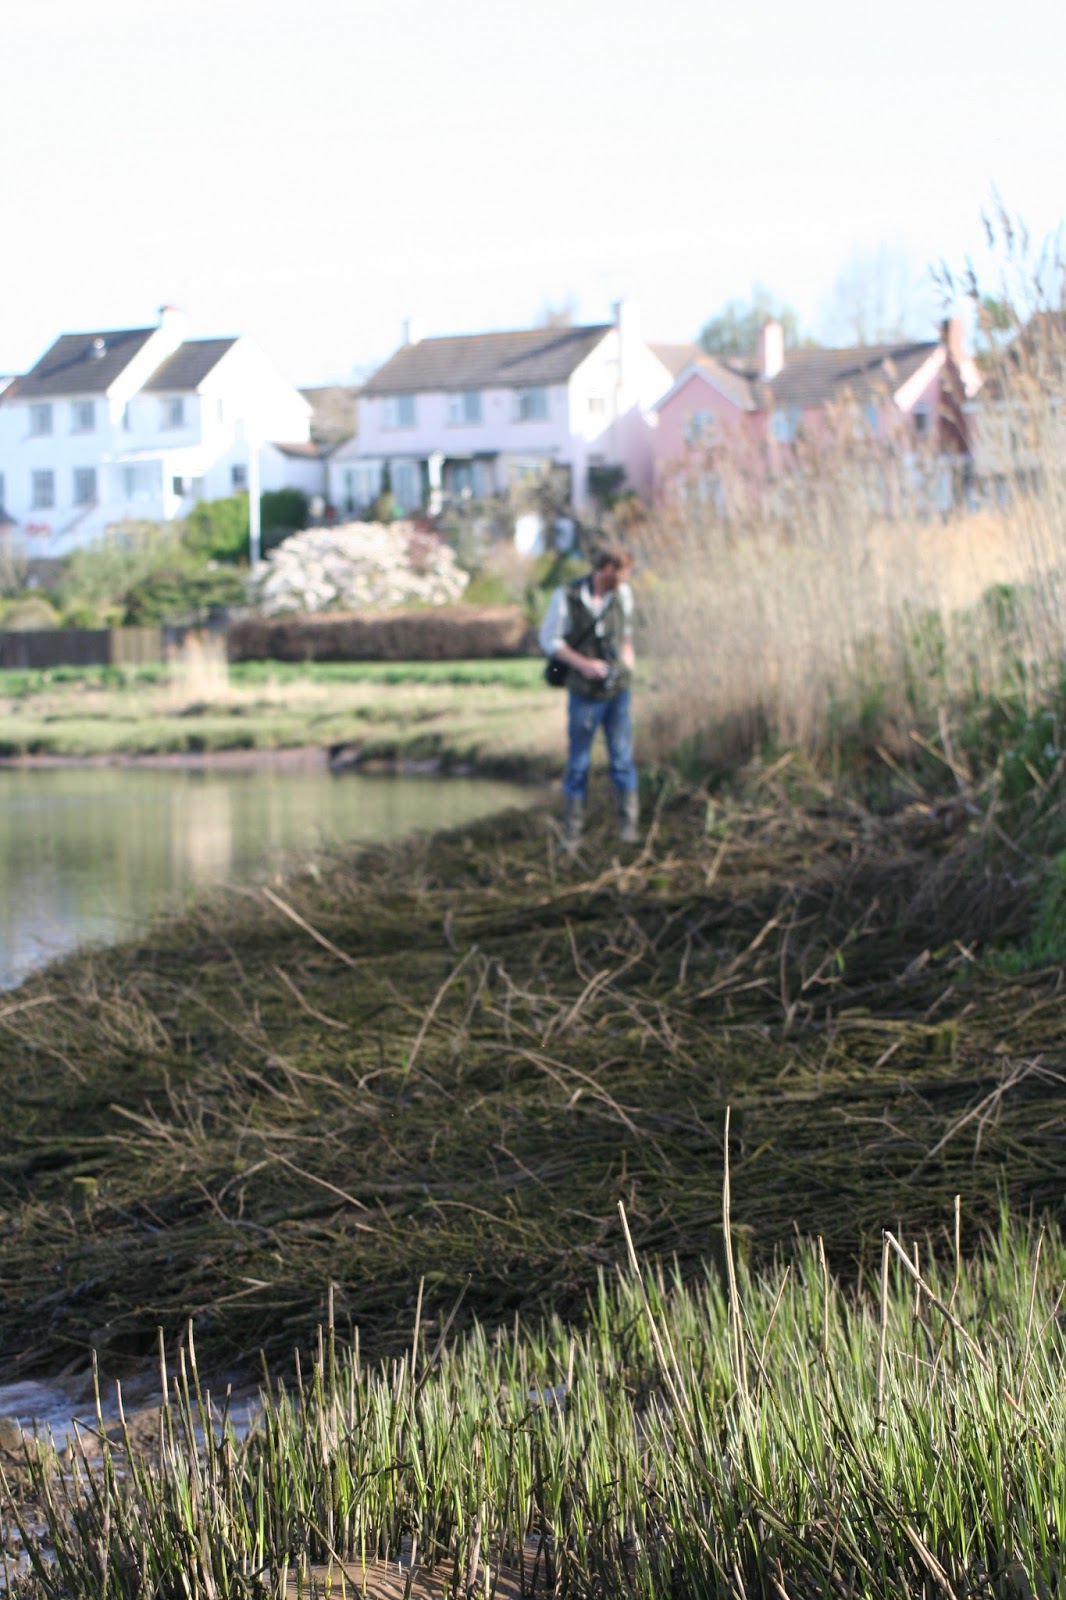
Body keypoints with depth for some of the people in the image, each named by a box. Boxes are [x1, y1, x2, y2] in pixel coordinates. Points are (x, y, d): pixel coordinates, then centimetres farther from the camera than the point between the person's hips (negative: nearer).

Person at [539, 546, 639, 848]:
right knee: (578, 763, 6)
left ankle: (629, 823, 14)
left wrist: (627, 652, 4)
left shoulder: (622, 593, 0)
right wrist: (582, 663, -17)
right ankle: (572, 829, 18)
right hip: (584, 693, -3)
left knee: (622, 758, 4)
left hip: (618, 690, 3)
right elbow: (549, 639, -7)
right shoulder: (566, 597, -13)